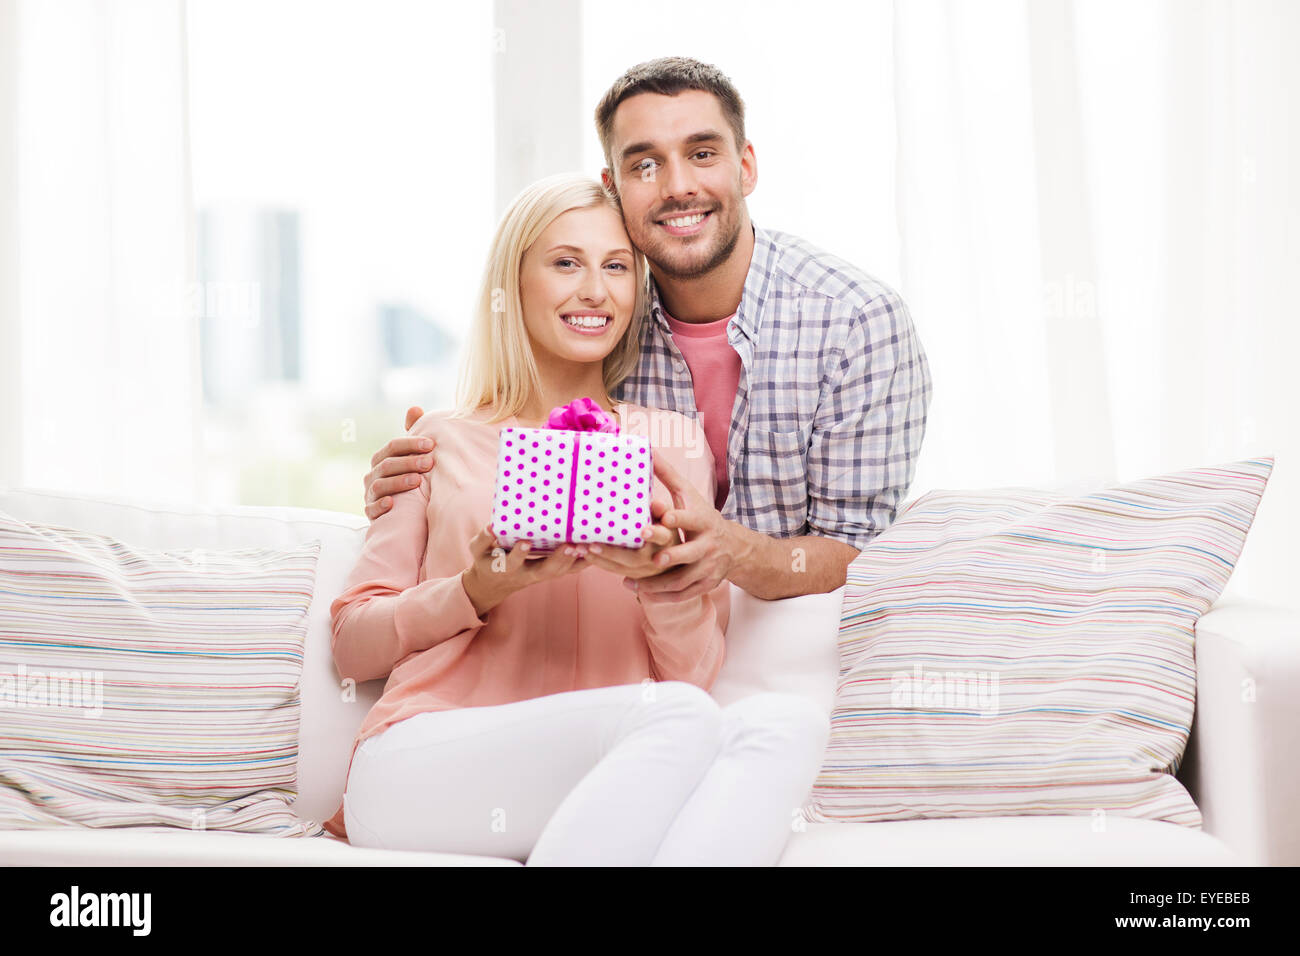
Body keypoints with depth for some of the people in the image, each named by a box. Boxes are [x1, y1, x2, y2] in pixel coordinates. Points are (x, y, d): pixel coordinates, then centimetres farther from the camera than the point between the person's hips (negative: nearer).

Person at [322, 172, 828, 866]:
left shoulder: (674, 444, 19)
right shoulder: (443, 441, 15)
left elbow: (695, 674, 12)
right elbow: (352, 645, 12)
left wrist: (664, 577, -9)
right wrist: (478, 591, -6)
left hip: (607, 781, 3)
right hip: (421, 770, -2)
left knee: (786, 721, -31)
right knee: (680, 719, -33)